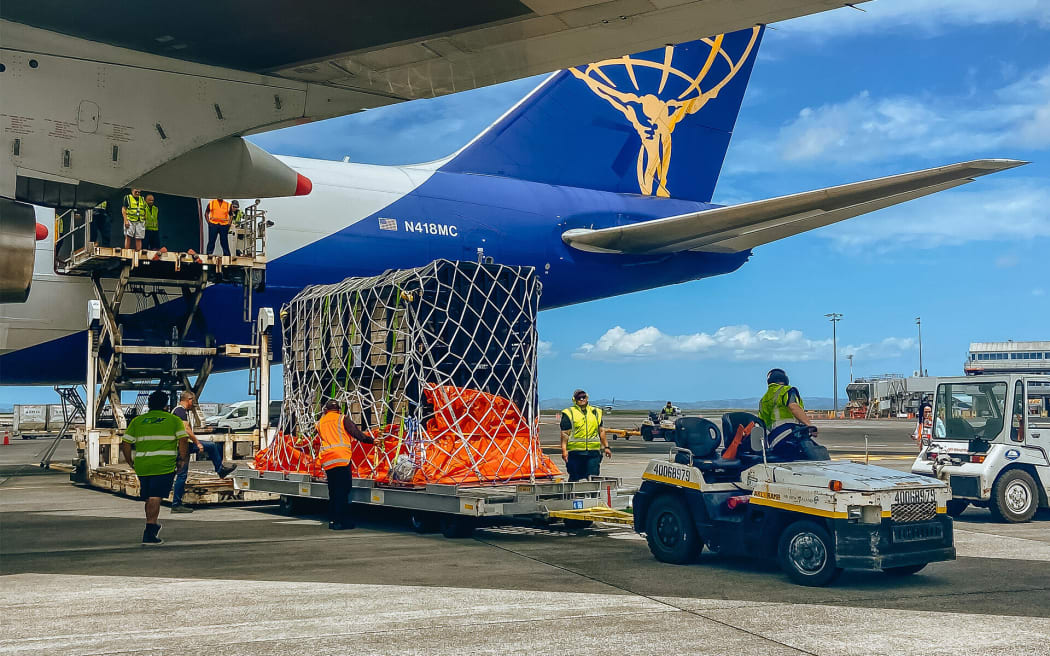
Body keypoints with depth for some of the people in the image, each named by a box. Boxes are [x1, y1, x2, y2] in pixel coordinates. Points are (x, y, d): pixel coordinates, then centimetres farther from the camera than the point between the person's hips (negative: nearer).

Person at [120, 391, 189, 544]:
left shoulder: (137, 421, 14)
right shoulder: (174, 420, 7)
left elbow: (125, 444, 10)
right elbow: (182, 441, -5)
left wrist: (130, 462, 18)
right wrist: (181, 460, 3)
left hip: (142, 466, 4)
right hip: (164, 466, -4)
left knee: (148, 498, 18)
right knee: (155, 497, -9)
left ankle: (153, 526, 31)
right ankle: (149, 533, -16)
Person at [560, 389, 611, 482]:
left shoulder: (596, 412, 16)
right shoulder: (569, 413, 3)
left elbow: (601, 431, 19)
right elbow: (565, 433, -2)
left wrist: (606, 447, 14)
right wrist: (564, 450, -10)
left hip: (593, 452, 3)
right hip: (575, 452, -3)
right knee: (574, 478, 3)